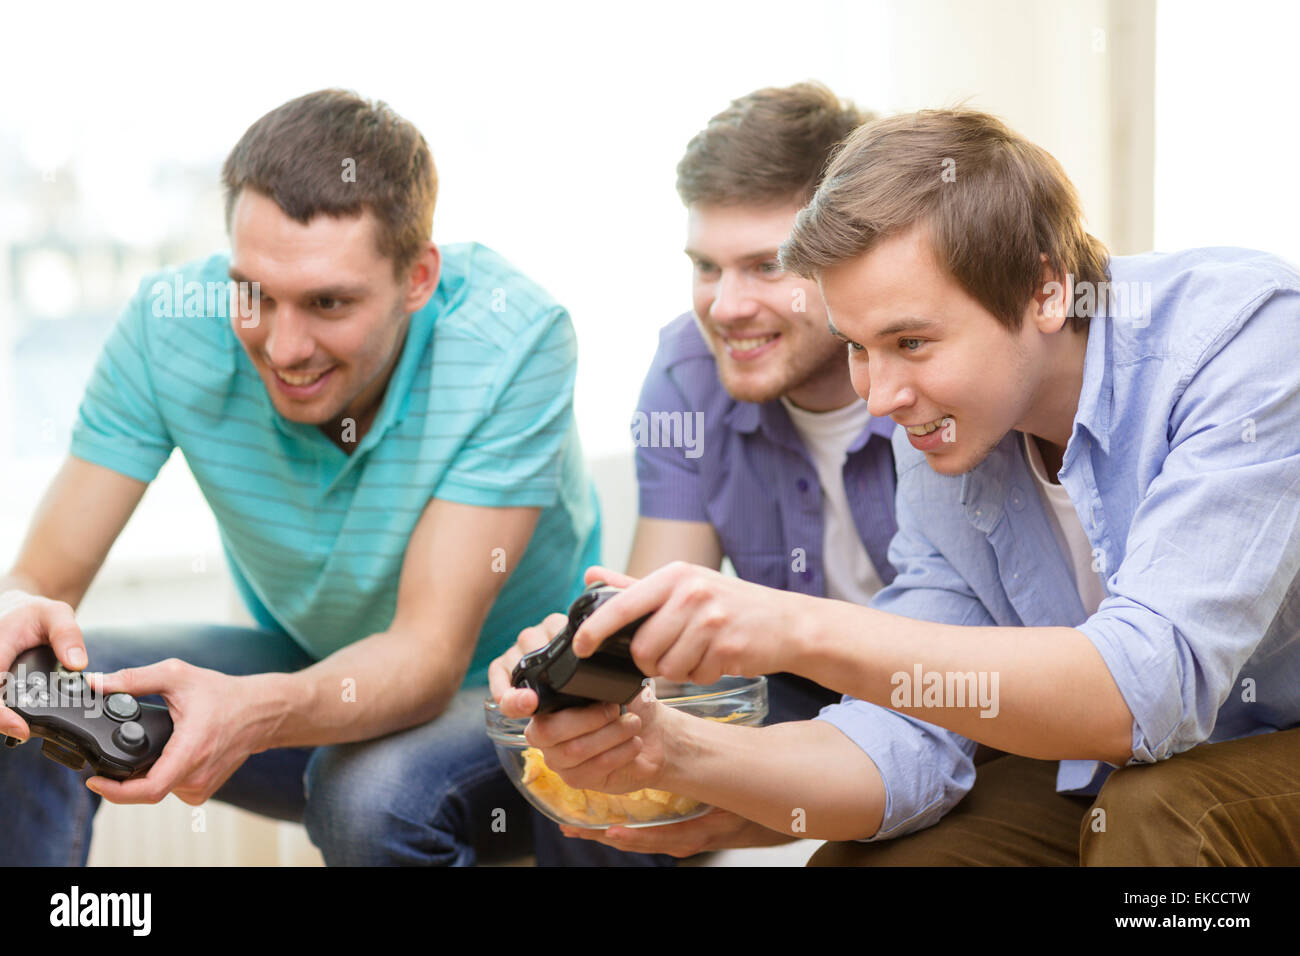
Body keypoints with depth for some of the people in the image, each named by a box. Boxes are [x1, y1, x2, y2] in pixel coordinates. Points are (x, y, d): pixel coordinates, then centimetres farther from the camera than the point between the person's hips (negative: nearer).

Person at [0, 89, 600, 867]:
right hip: (305, 667, 4)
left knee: (372, 794, -36)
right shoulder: (172, 322, -19)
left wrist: (253, 713, -52)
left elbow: (431, 652, -32)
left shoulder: (512, 334, -29)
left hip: (502, 691, -3)